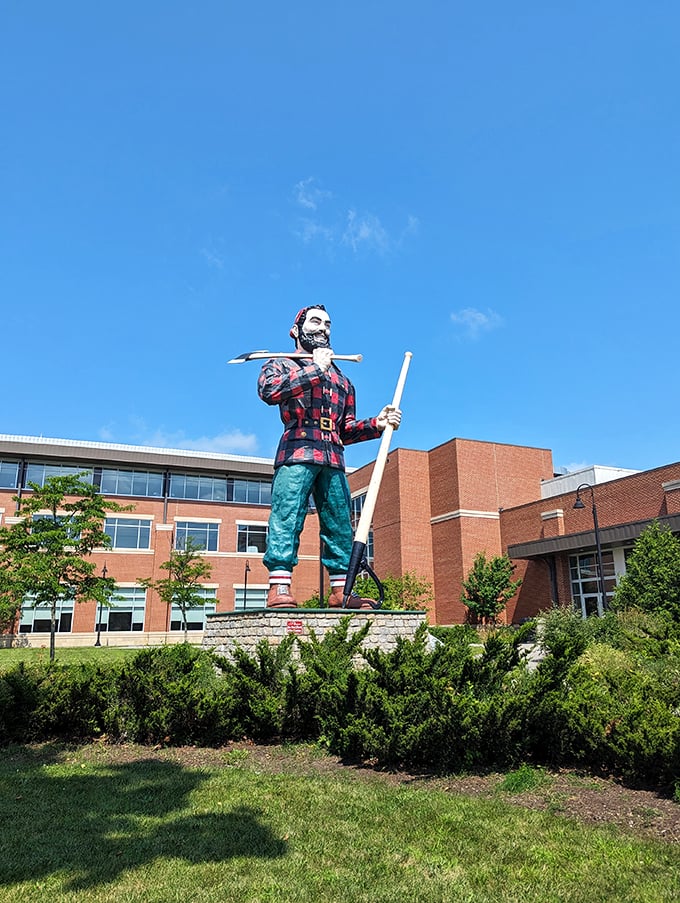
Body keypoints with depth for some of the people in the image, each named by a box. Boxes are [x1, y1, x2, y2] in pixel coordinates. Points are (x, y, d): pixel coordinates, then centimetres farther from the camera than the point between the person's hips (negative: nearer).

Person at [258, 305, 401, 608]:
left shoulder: (341, 379, 30)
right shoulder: (281, 364, 15)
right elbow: (268, 390, -10)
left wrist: (377, 424, 8)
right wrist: (315, 369, -8)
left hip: (333, 461, 5)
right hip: (296, 454, -5)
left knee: (339, 525, 2)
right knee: (286, 519, -15)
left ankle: (340, 590, 6)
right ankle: (279, 588, -17)